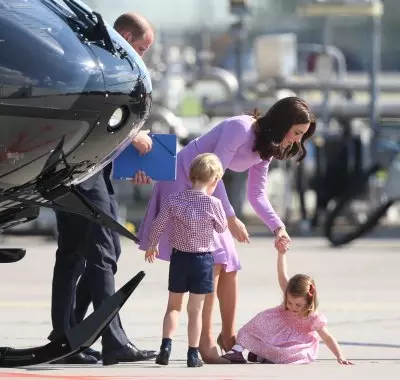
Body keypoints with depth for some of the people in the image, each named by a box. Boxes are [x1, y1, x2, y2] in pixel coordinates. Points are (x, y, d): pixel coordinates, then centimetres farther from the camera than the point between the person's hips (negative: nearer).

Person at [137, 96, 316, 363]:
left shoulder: (267, 149, 4)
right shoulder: (241, 128, -25)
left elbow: (257, 194, 7)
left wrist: (278, 227, -9)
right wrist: (230, 218, -29)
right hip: (182, 183, -9)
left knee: (228, 264, 7)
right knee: (210, 262, -18)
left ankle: (228, 337, 19)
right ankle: (206, 342, -18)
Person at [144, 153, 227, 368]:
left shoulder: (174, 200, -5)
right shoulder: (213, 204, -12)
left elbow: (158, 225, 0)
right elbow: (222, 228, 3)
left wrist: (151, 246, 16)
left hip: (179, 257, 2)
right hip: (203, 259, -2)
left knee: (174, 305, 14)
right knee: (195, 309, 4)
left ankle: (166, 345, -1)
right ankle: (193, 354, 3)